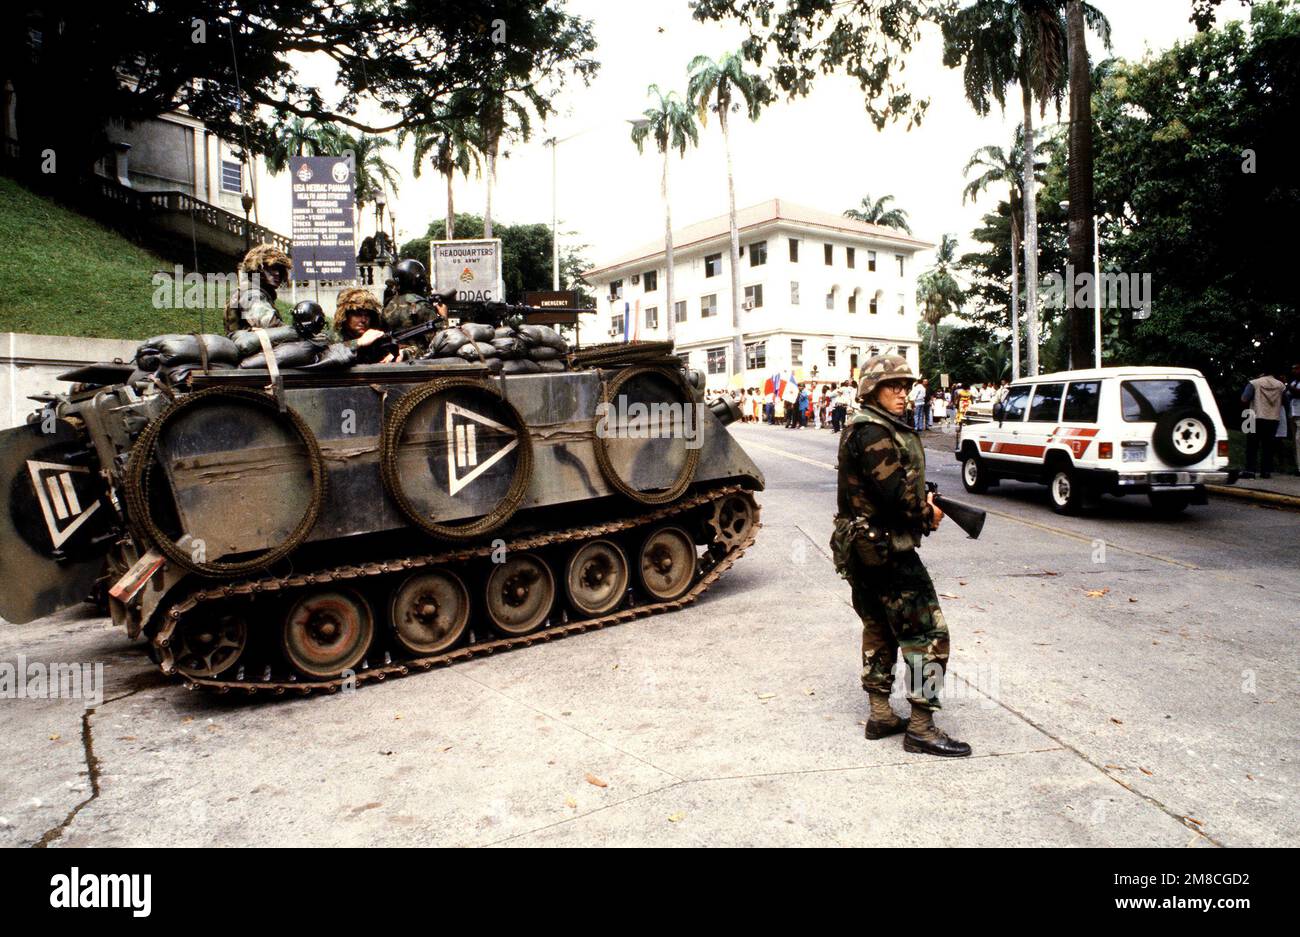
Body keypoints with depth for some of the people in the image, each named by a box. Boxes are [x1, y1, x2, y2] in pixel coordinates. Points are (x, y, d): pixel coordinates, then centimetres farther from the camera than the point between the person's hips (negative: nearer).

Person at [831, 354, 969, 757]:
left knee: (879, 630, 18)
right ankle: (920, 729, 2)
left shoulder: (873, 429, 15)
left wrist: (922, 503, -3)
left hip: (862, 548, 11)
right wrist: (929, 514, -8)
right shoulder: (874, 433, -19)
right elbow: (896, 493, -25)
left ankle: (881, 715, 27)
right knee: (928, 634, -4)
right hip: (886, 550, -11)